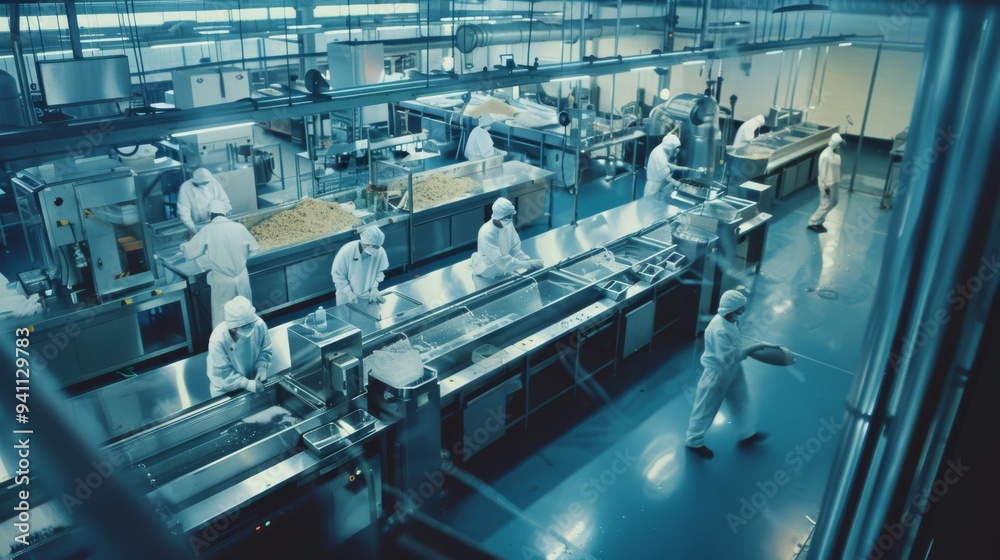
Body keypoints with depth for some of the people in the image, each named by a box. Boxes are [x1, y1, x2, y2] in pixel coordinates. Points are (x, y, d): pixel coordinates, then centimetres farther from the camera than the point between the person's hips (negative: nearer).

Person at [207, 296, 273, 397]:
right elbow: (221, 373, -23)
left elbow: (265, 350, -4)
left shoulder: (259, 324, -21)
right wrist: (246, 384, -30)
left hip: (253, 380, 2)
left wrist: (261, 367, -20)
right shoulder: (218, 340, -30)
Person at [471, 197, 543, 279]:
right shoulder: (487, 233, -28)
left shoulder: (508, 224, -7)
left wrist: (528, 260, -17)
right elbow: (500, 260, -29)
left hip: (505, 268, 7)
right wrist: (525, 264, -30)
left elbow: (515, 248, 0)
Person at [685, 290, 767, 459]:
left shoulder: (729, 320, -5)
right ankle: (694, 441, 28)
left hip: (732, 371, 9)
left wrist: (748, 349, 1)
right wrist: (749, 351, -27)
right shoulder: (720, 329, -35)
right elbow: (728, 358, -33)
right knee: (706, 409, 9)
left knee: (740, 401, 25)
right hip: (717, 374, -9)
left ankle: (747, 434, 47)